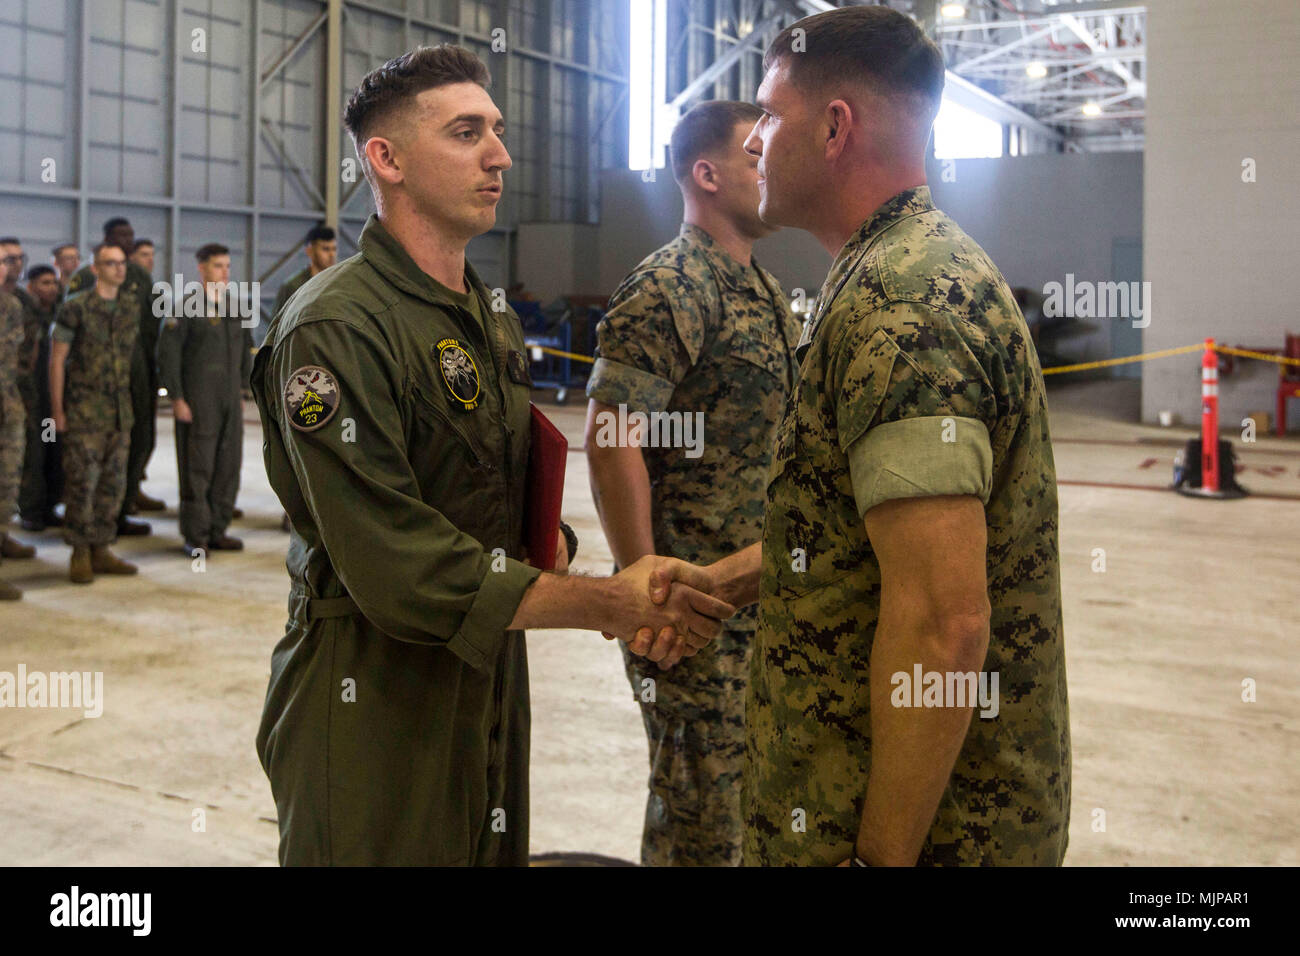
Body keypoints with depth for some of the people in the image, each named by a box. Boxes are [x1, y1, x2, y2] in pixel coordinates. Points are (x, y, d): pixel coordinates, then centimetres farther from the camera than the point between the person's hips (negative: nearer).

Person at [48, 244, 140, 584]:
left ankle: (101, 550, 16)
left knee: (113, 481, 7)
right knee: (82, 480, -4)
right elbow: (57, 359, -4)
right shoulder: (74, 309, -7)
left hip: (120, 411, 5)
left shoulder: (133, 307, 8)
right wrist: (57, 409, -7)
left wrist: (133, 400, 11)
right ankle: (80, 555, 6)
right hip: (84, 410, -5)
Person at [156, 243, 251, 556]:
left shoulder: (236, 306, 12)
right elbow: (168, 353, -10)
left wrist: (242, 392, 15)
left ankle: (218, 531, 17)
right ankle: (195, 537, 4)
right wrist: (176, 398, -14)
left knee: (228, 466, 7)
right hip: (198, 401, -6)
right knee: (197, 468, -3)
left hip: (230, 401, 6)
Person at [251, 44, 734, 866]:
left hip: (490, 674, 8)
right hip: (373, 699, -8)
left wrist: (627, 600, -4)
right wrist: (603, 603, -22)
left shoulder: (496, 319, 12)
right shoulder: (335, 327, -18)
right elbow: (396, 568, -25)